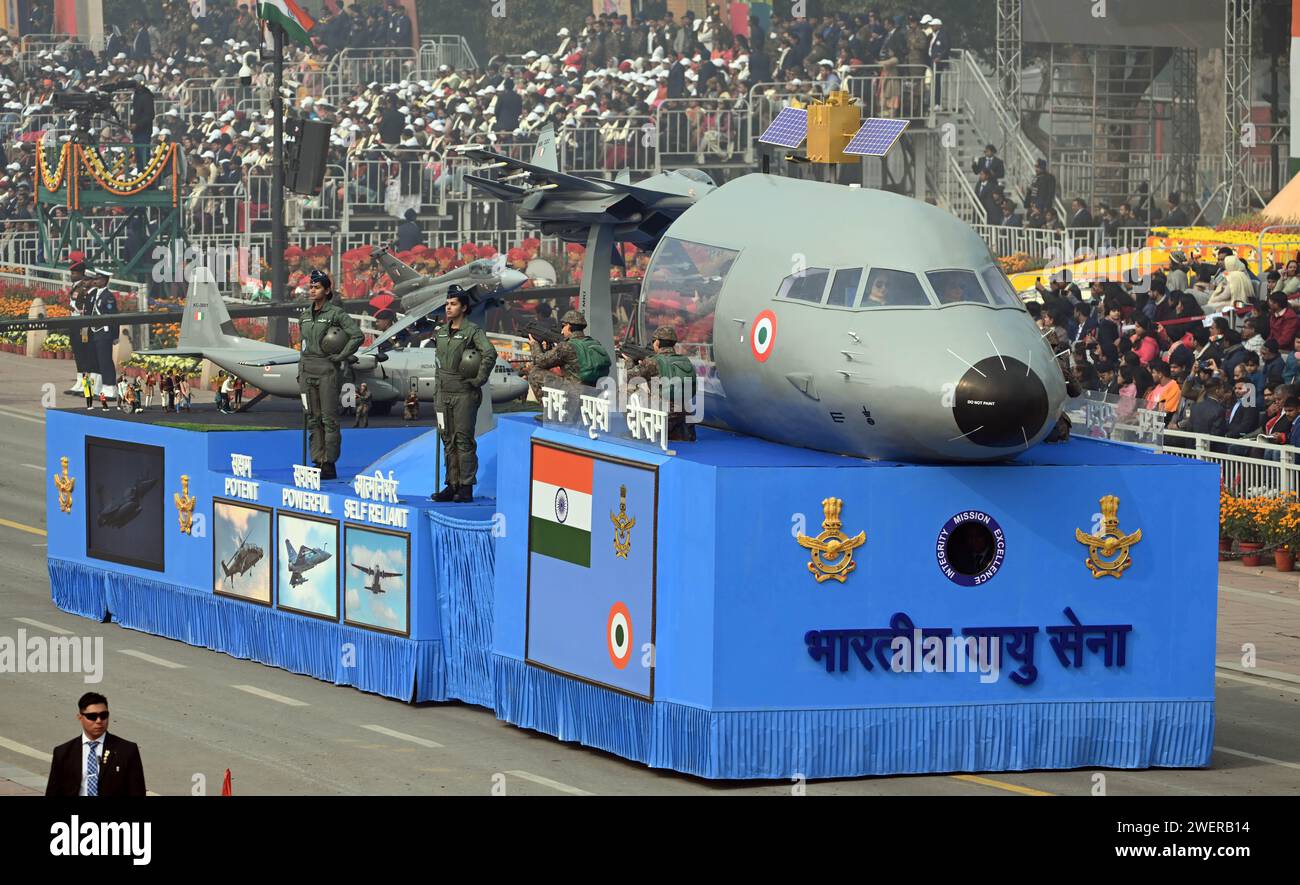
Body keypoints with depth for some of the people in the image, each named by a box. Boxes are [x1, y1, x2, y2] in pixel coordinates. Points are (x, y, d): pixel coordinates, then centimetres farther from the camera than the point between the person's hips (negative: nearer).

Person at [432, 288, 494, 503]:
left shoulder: (472, 331, -10)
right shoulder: (442, 331, 13)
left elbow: (490, 353, -23)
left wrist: (480, 380, -21)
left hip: (465, 393, -7)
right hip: (444, 392, 7)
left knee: (464, 439, -7)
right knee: (448, 440, 9)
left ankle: (466, 487, -5)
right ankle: (452, 485, 14)